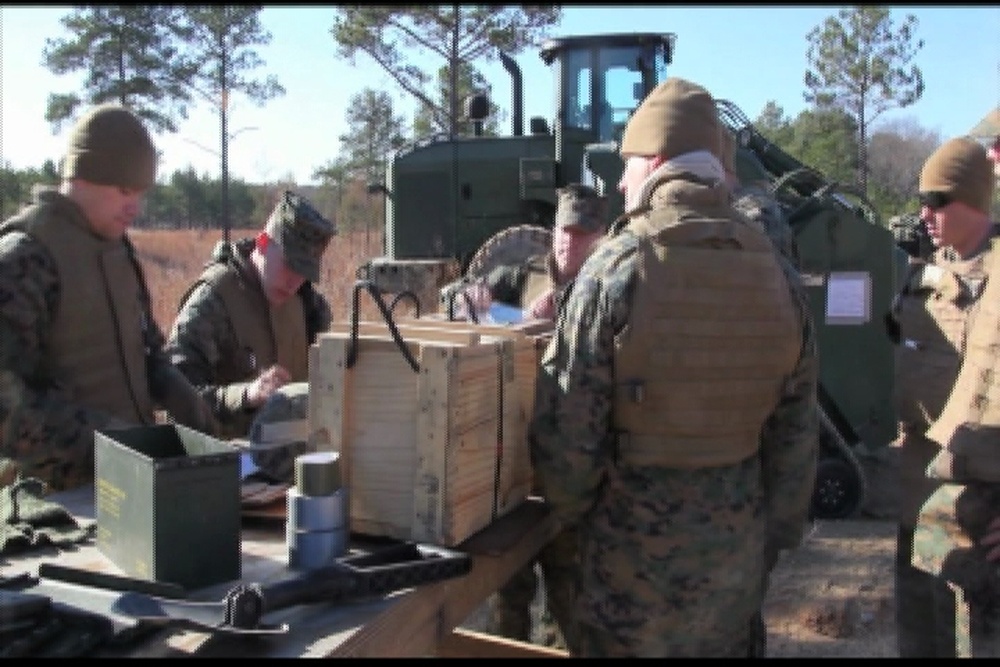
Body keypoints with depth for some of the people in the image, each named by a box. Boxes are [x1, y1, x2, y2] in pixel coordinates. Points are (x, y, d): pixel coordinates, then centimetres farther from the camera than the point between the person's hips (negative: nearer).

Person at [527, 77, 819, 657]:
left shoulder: (618, 266, -16)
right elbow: (796, 431, 4)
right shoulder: (771, 270, -1)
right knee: (721, 642, 22)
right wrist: (781, 532, 15)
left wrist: (571, 509, 4)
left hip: (637, 542, -4)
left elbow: (568, 427, -14)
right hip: (739, 537, 5)